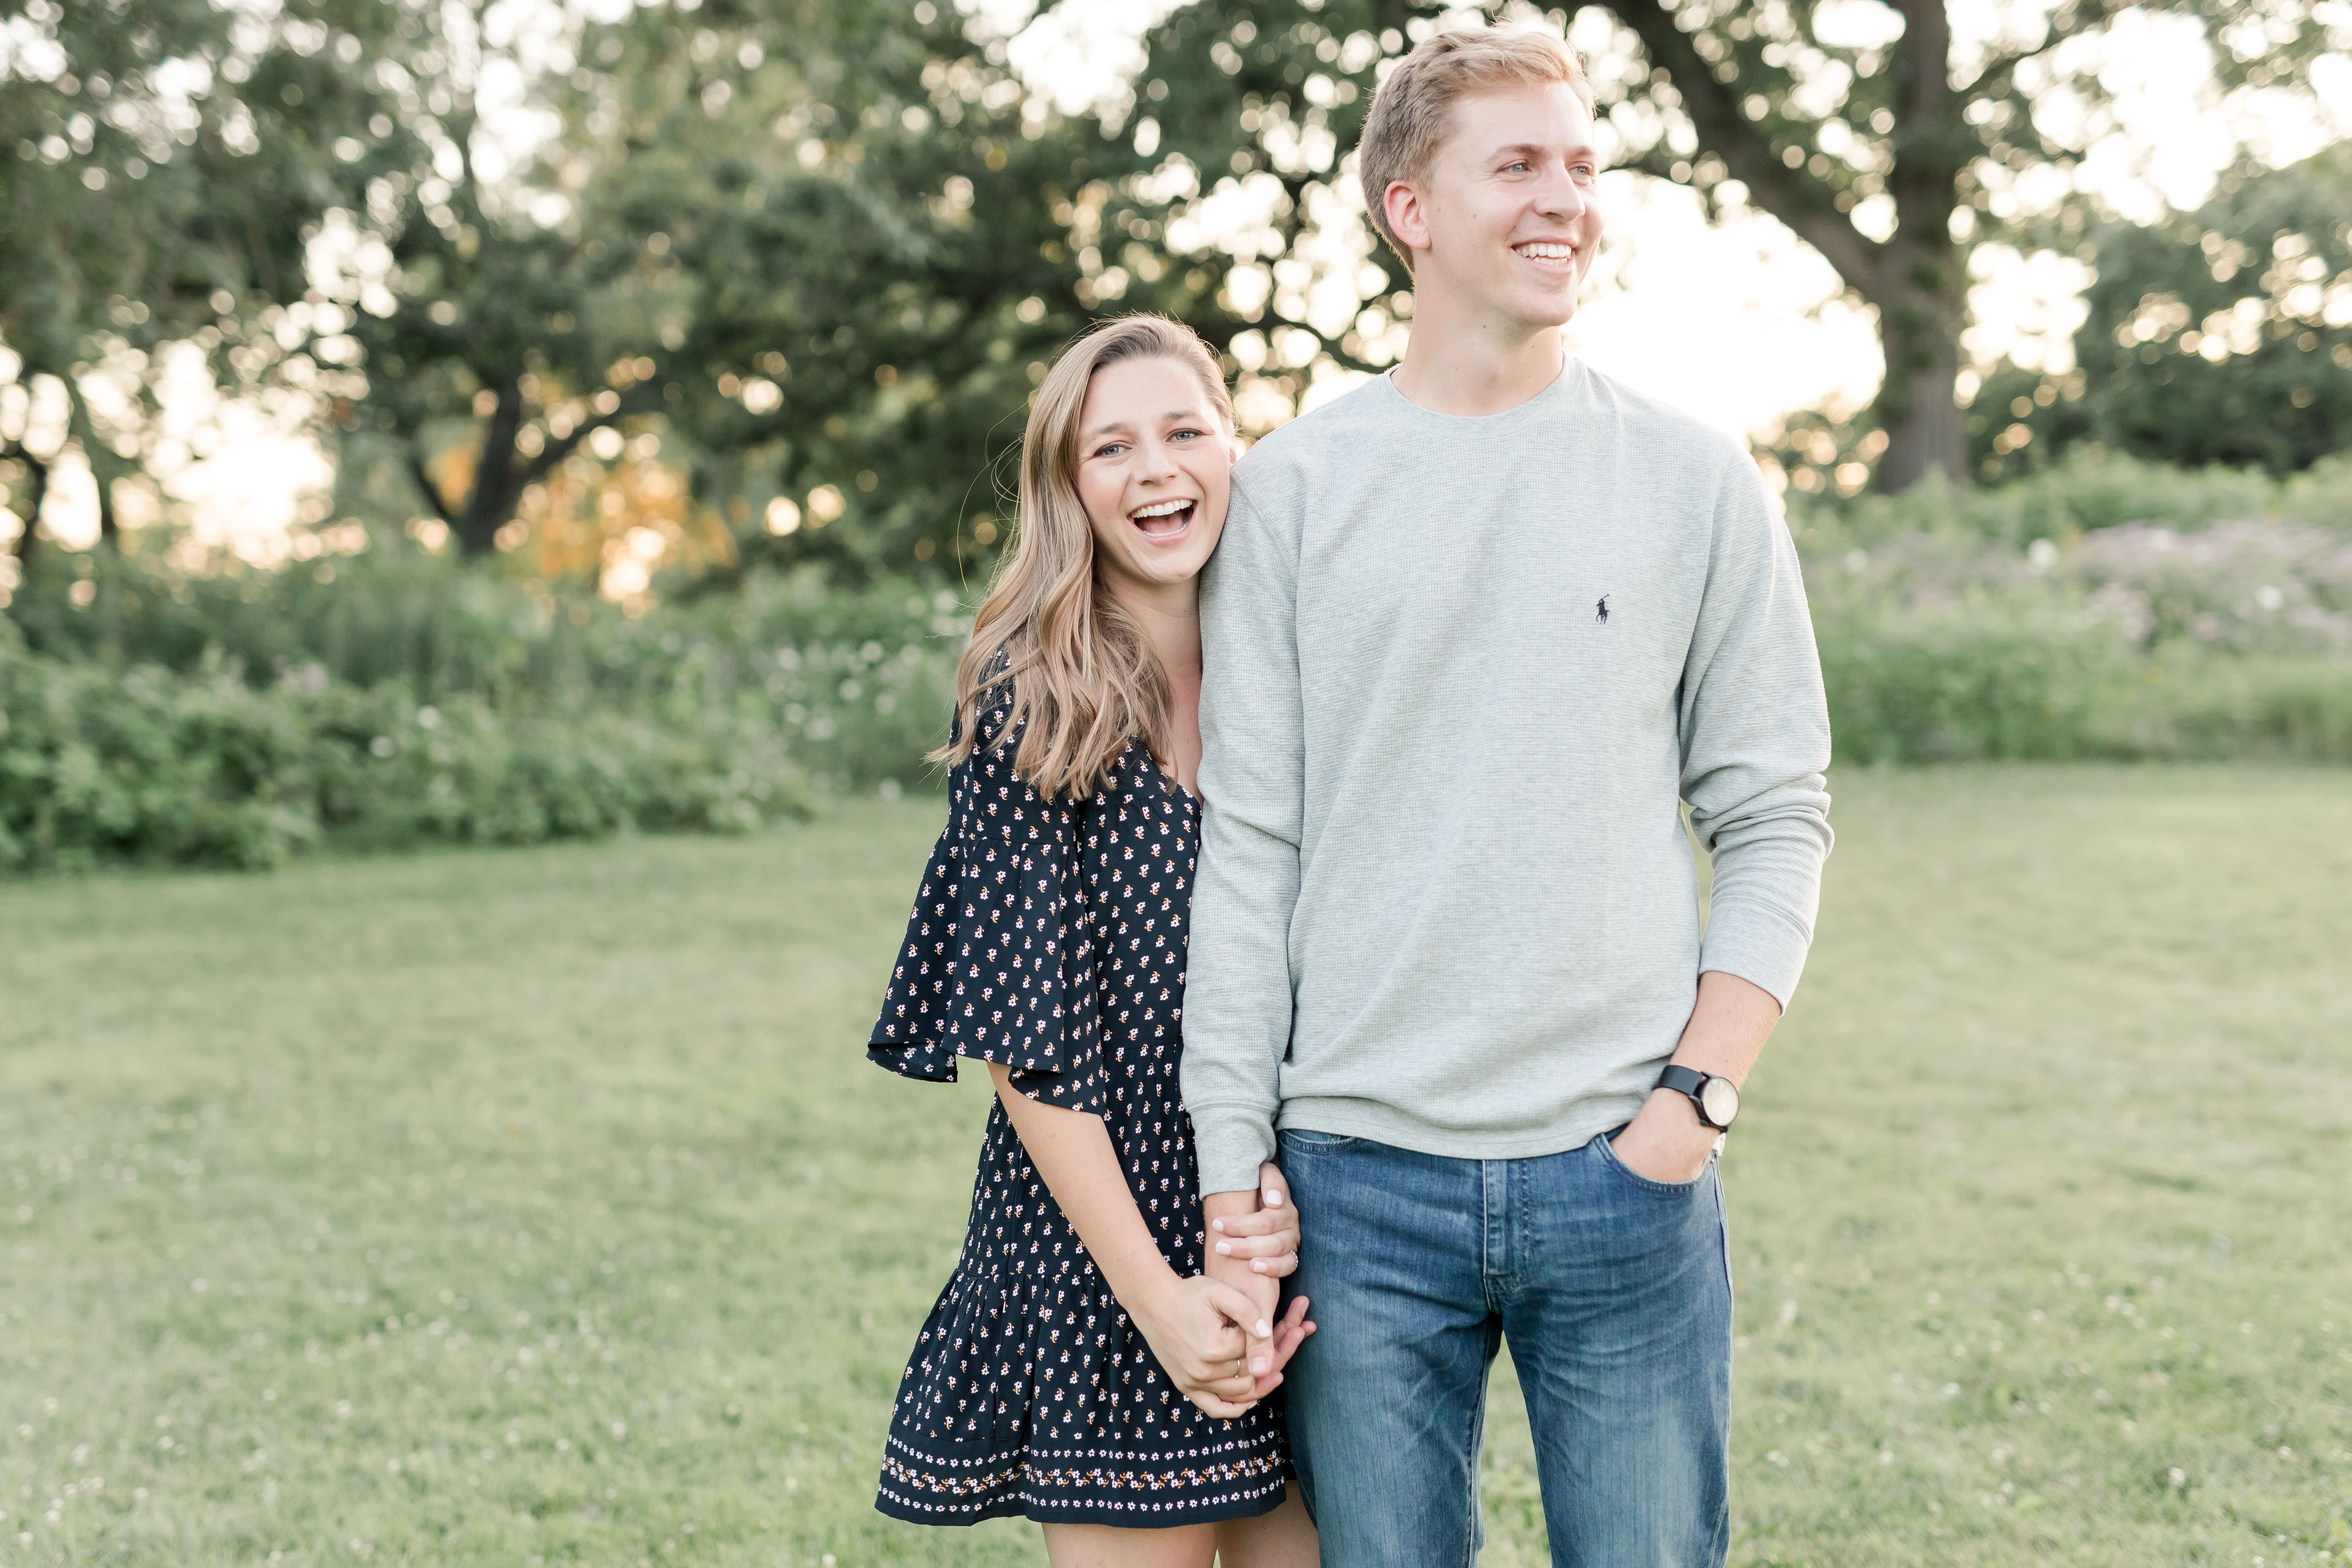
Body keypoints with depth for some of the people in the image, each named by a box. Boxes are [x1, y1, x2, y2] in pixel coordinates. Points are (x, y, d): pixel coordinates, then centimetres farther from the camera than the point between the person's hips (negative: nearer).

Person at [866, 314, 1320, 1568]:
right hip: (1102, 1240, -4)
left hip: (1307, 1235, 4)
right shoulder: (1029, 702, -6)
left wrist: (1306, 1186, -10)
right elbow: (1024, 1038, -9)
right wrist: (1152, 1289, -13)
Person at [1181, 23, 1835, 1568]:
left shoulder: (1695, 480, 5)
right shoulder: (1297, 485, 4)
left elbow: (1777, 818, 7)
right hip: (1361, 1177, 0)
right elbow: (1247, 849, 3)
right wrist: (1232, 1177, 0)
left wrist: (1700, 1093, -5)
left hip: (1624, 1170, 0)